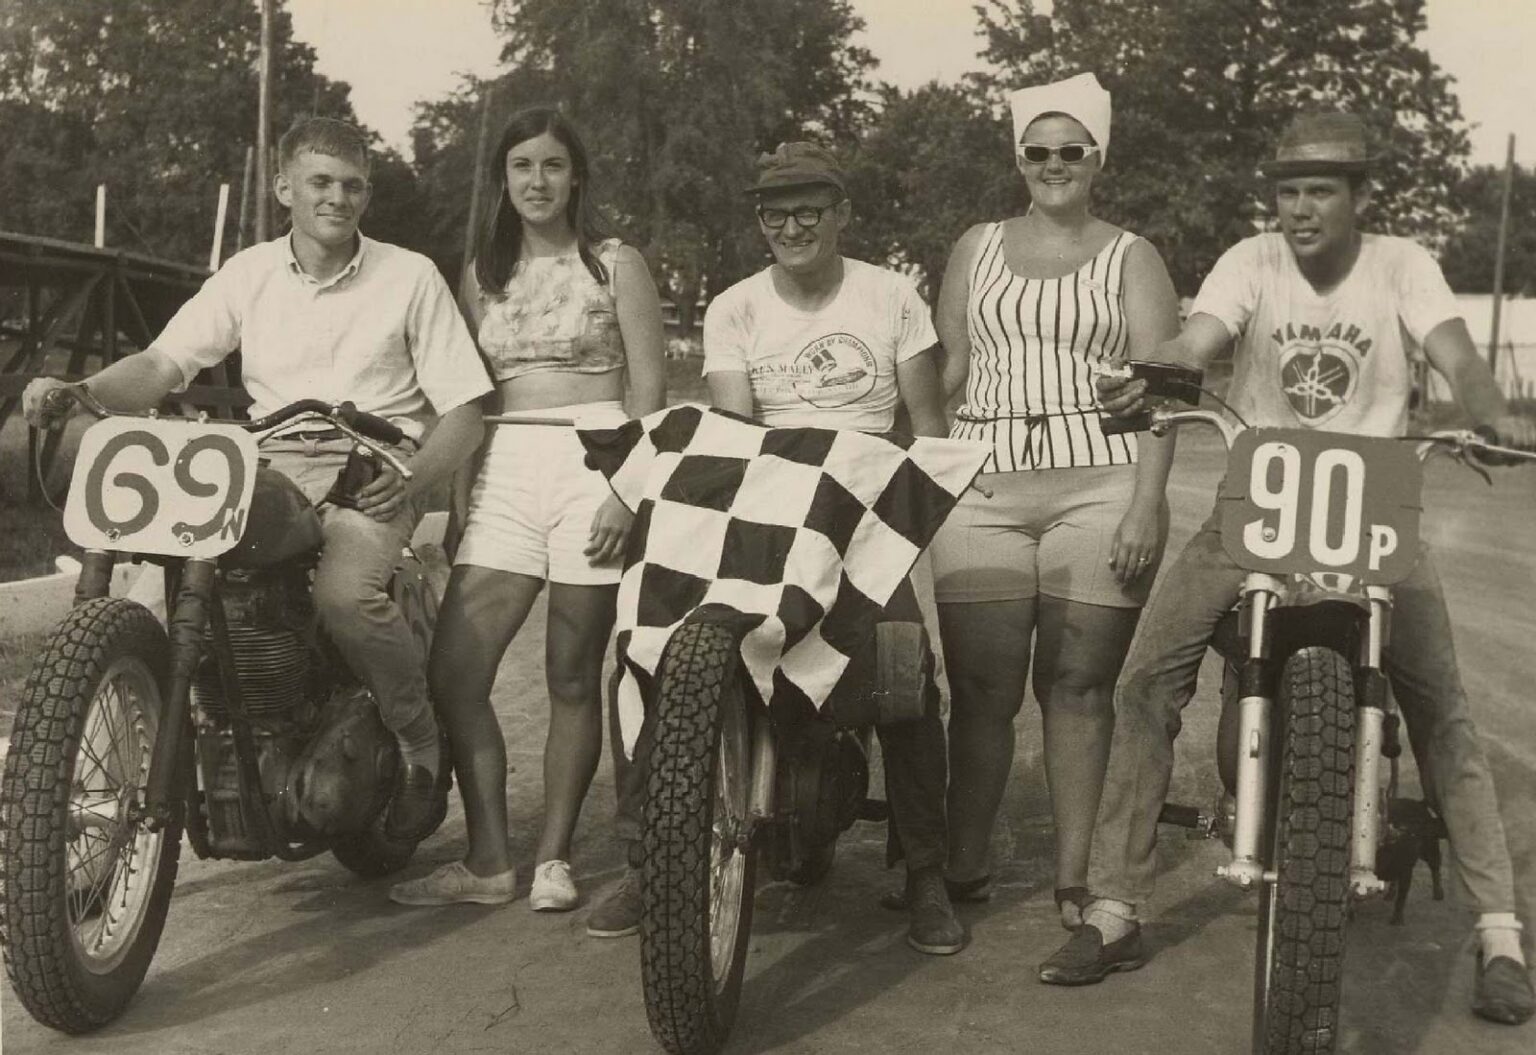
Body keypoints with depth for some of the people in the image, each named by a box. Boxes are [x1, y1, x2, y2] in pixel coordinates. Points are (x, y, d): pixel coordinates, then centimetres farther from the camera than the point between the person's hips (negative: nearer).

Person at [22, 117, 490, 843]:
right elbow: (165, 362, 2)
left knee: (344, 592, -32)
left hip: (374, 471, -3)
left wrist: (415, 479, -15)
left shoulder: (410, 276, 6)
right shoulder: (248, 274, 12)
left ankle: (423, 740, -6)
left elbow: (464, 408, 3)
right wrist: (79, 390, -19)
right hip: (272, 465, 3)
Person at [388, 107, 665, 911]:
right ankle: (487, 861, 2)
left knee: (572, 677, 0)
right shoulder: (482, 274, 18)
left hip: (592, 462, -4)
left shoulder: (615, 264, 6)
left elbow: (649, 388, 0)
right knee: (452, 670, -7)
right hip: (505, 473, 4)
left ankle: (554, 858, 10)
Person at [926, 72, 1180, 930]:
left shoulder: (1131, 258, 10)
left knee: (1078, 685, -2)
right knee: (981, 688, -2)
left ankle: (1075, 876, 6)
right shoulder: (978, 248, 19)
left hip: (1101, 489, -2)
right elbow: (945, 368, 18)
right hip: (985, 490, 2)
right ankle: (964, 867, 7)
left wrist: (1147, 502, -10)